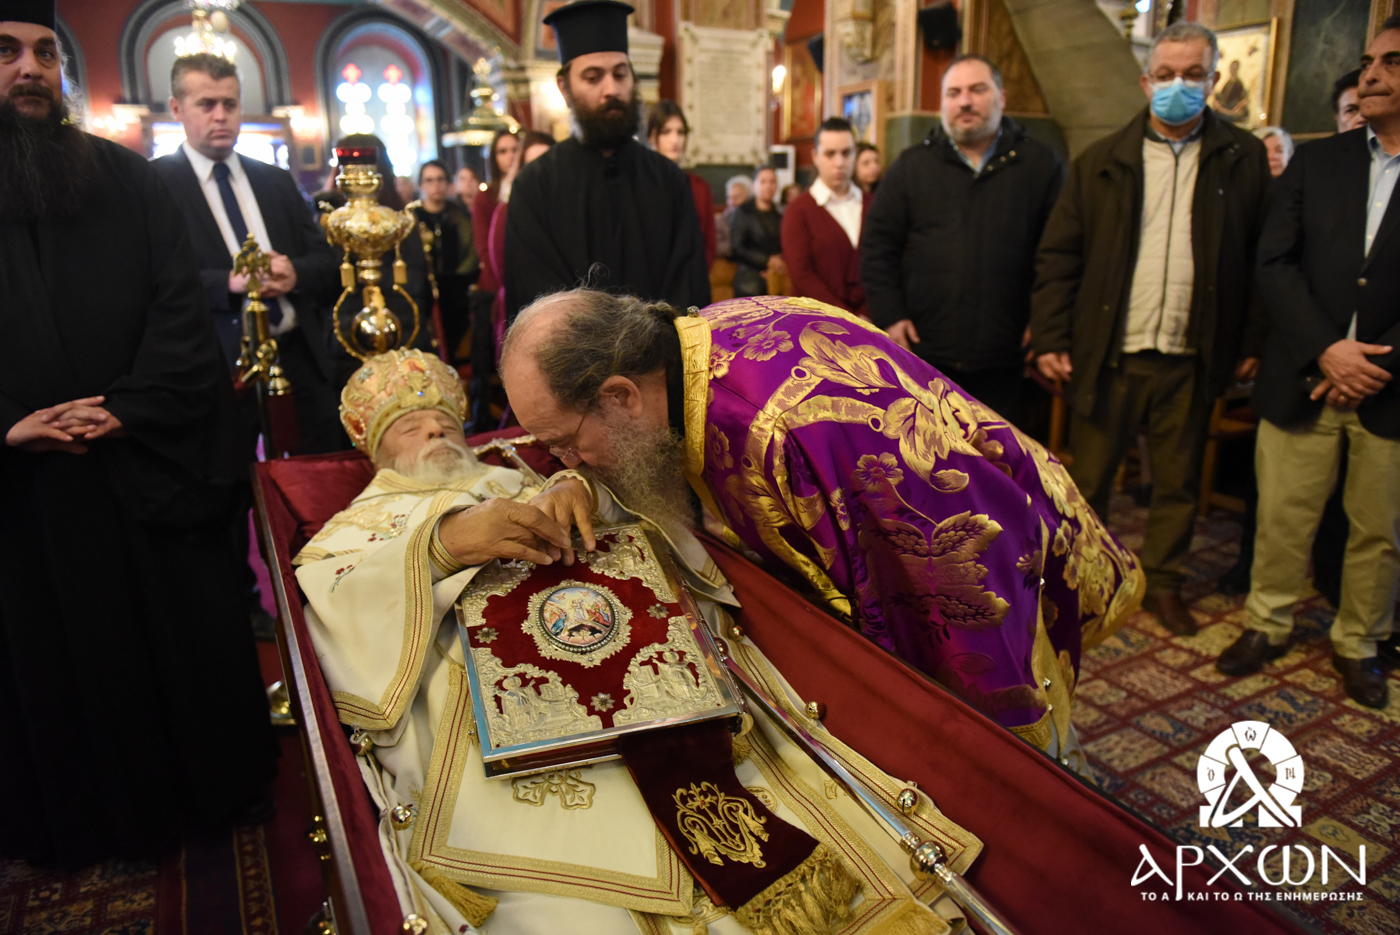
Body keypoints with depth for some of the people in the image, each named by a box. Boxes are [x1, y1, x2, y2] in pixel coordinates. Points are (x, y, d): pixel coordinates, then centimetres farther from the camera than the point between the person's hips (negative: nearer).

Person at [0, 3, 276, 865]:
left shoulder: (131, 181, 4)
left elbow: (182, 309, -3)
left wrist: (130, 407, -15)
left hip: (151, 466, 0)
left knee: (193, 632, 10)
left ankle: (222, 785, 30)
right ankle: (91, 819, 32)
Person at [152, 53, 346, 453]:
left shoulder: (277, 181, 15)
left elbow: (329, 266, 10)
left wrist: (294, 273, -11)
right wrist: (228, 282, -22)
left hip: (299, 360, 4)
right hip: (215, 371, -4)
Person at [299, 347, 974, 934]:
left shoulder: (519, 489, 33)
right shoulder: (358, 528, 26)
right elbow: (328, 600, 3)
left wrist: (581, 486, -2)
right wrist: (444, 542, -12)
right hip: (506, 729, -2)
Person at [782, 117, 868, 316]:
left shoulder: (869, 206, 11)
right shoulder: (798, 211, -1)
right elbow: (801, 275, -8)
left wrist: (868, 314, -10)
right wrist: (848, 320, -13)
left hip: (868, 319, 3)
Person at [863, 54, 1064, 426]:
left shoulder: (1041, 165, 6)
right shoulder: (912, 165, 8)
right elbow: (877, 245, 4)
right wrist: (889, 315, -4)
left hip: (1001, 356, 0)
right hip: (922, 348, 0)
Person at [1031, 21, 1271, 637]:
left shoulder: (1244, 159, 5)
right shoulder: (1101, 161, 4)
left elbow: (1262, 259, 5)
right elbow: (1057, 256, 1)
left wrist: (1252, 343, -1)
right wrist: (1050, 338, -7)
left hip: (1191, 358, 1)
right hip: (1110, 355, -1)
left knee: (1178, 483, 13)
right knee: (1089, 479, 7)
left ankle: (1163, 582, 30)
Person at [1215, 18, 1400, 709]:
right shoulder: (1316, 161, 7)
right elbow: (1274, 263, -1)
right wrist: (1325, 350, -12)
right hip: (1303, 381, 1)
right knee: (1282, 517, 8)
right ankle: (1269, 623, 27)